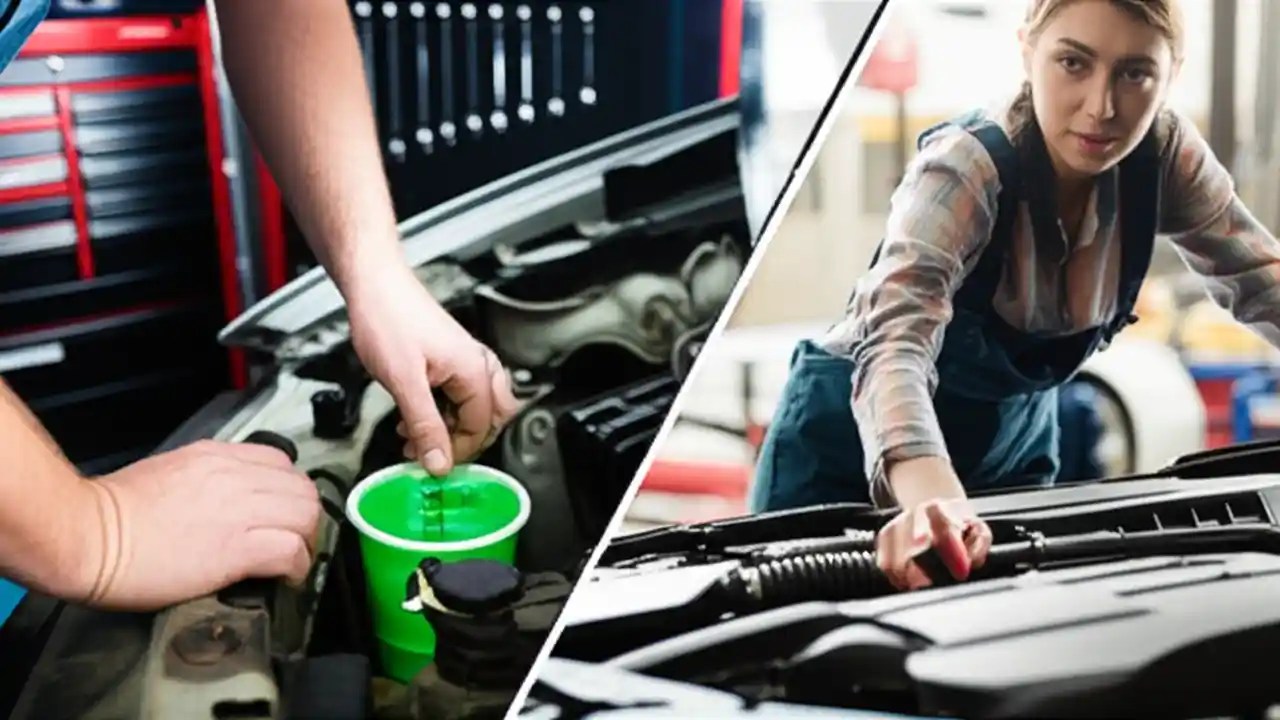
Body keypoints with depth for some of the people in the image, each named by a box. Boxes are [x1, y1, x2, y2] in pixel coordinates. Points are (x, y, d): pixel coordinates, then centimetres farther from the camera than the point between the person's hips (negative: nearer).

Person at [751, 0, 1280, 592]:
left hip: (1015, 439, 5)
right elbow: (895, 341, -46)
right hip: (856, 441, -4)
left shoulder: (1166, 154, -15)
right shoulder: (964, 169, -32)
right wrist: (933, 496, -66)